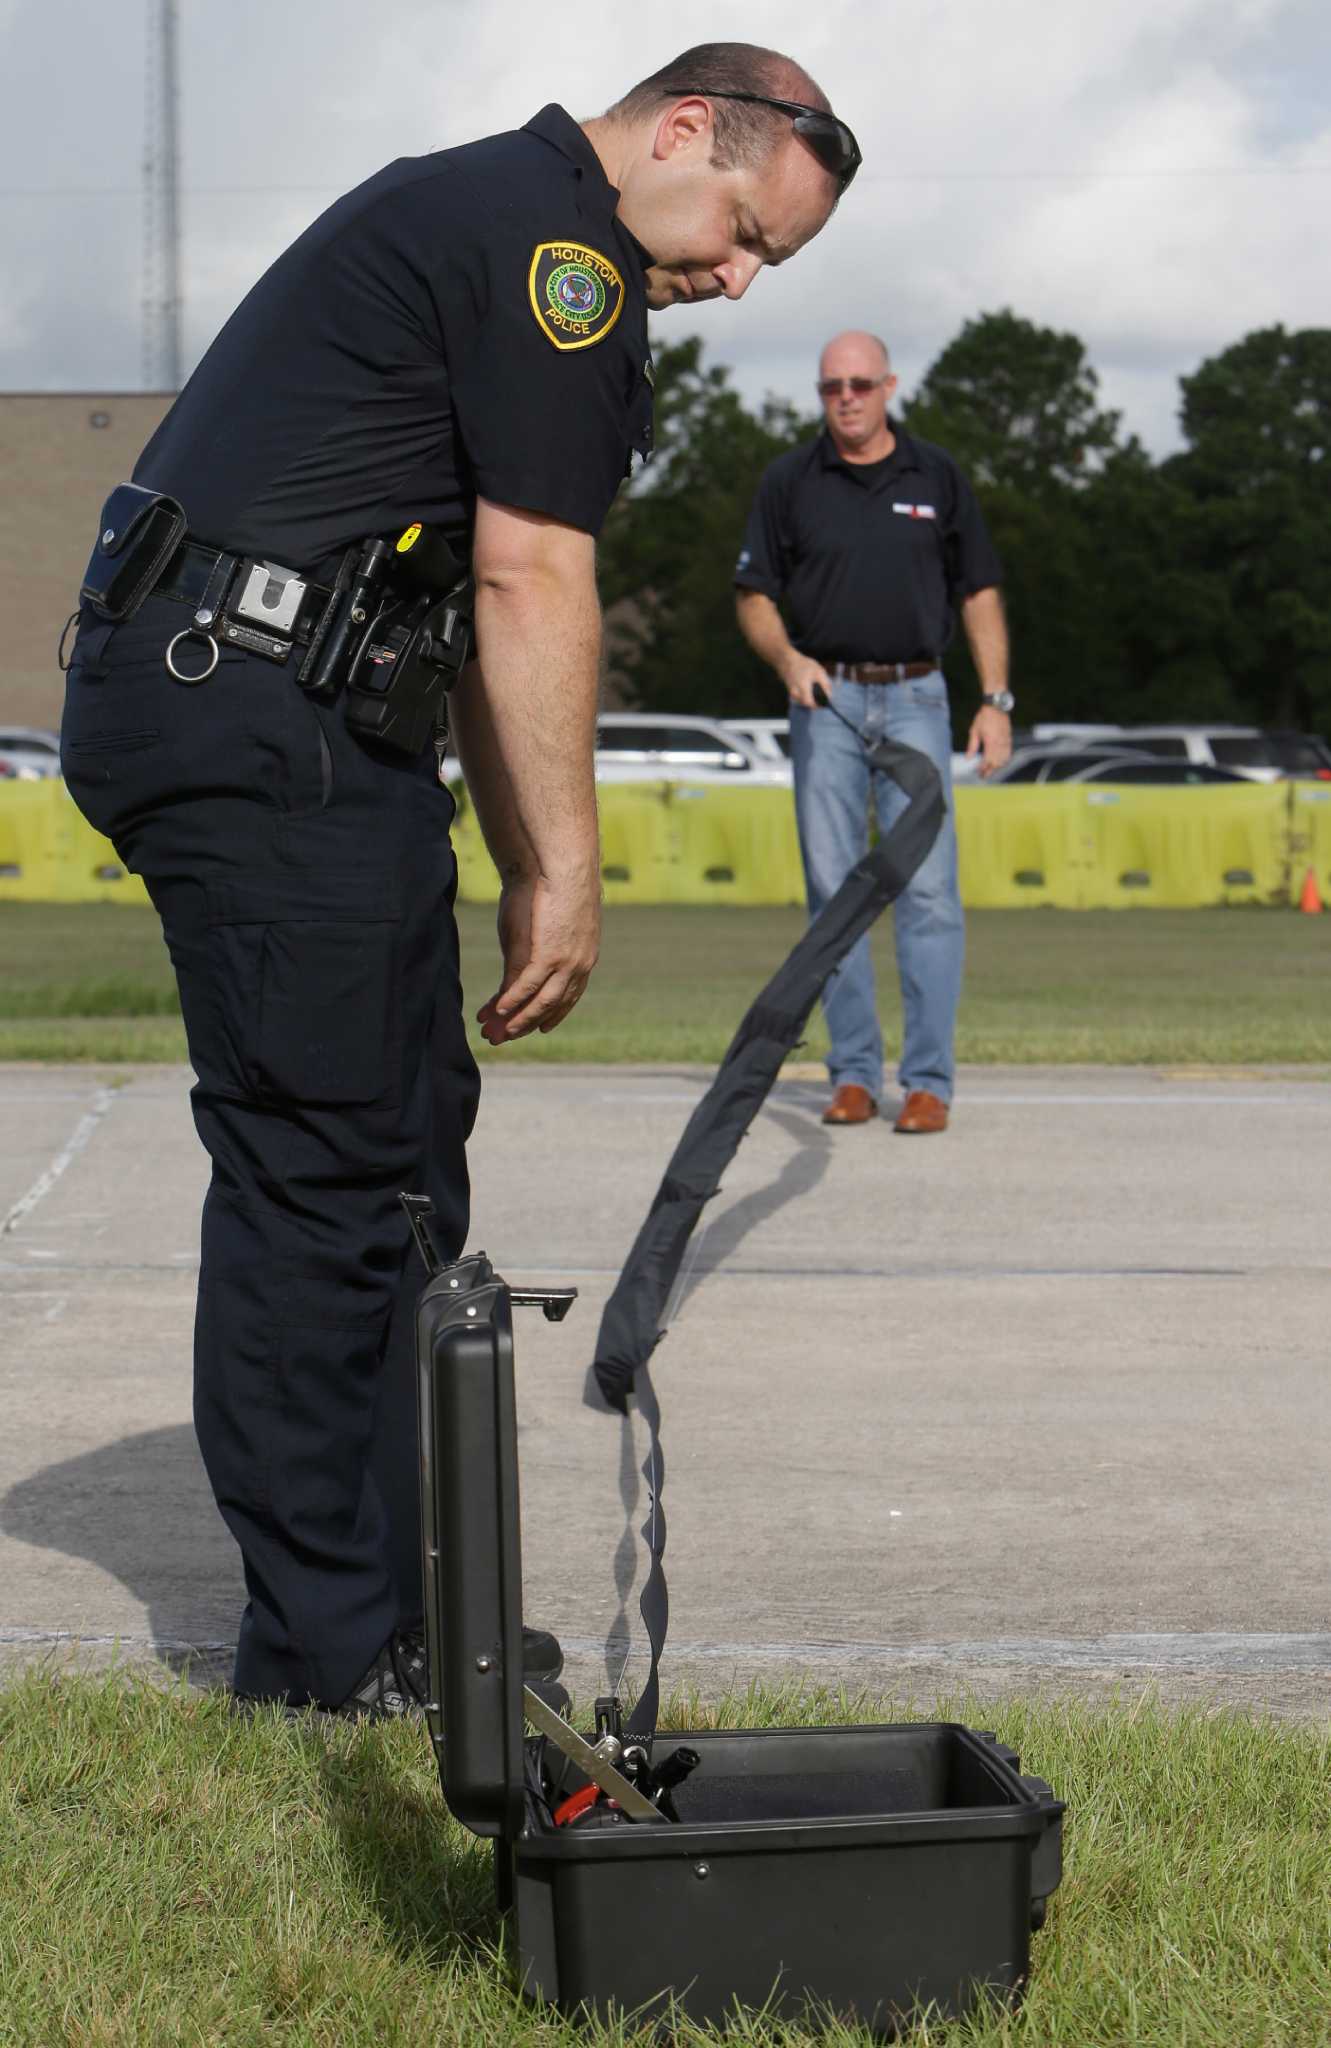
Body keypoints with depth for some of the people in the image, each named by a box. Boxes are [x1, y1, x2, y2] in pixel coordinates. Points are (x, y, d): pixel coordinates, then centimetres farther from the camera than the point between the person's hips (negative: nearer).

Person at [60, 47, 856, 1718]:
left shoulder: (484, 214, 24)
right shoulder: (558, 240, -9)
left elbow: (477, 607, 23)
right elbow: (533, 589, -14)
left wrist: (526, 873, 21)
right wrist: (566, 873, -10)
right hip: (248, 714, -11)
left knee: (399, 1141, 12)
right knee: (320, 1160, -6)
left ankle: (385, 1603, 19)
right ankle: (326, 1644, 3)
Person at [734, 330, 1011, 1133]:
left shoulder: (938, 476, 7)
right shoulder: (789, 481, 6)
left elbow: (980, 592, 10)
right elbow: (754, 594, 9)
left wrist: (997, 700, 1)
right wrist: (787, 658, -12)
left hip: (916, 700, -1)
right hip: (827, 701, 1)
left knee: (928, 889, -7)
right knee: (835, 891, 2)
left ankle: (929, 1080, -5)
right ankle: (854, 1074, 9)